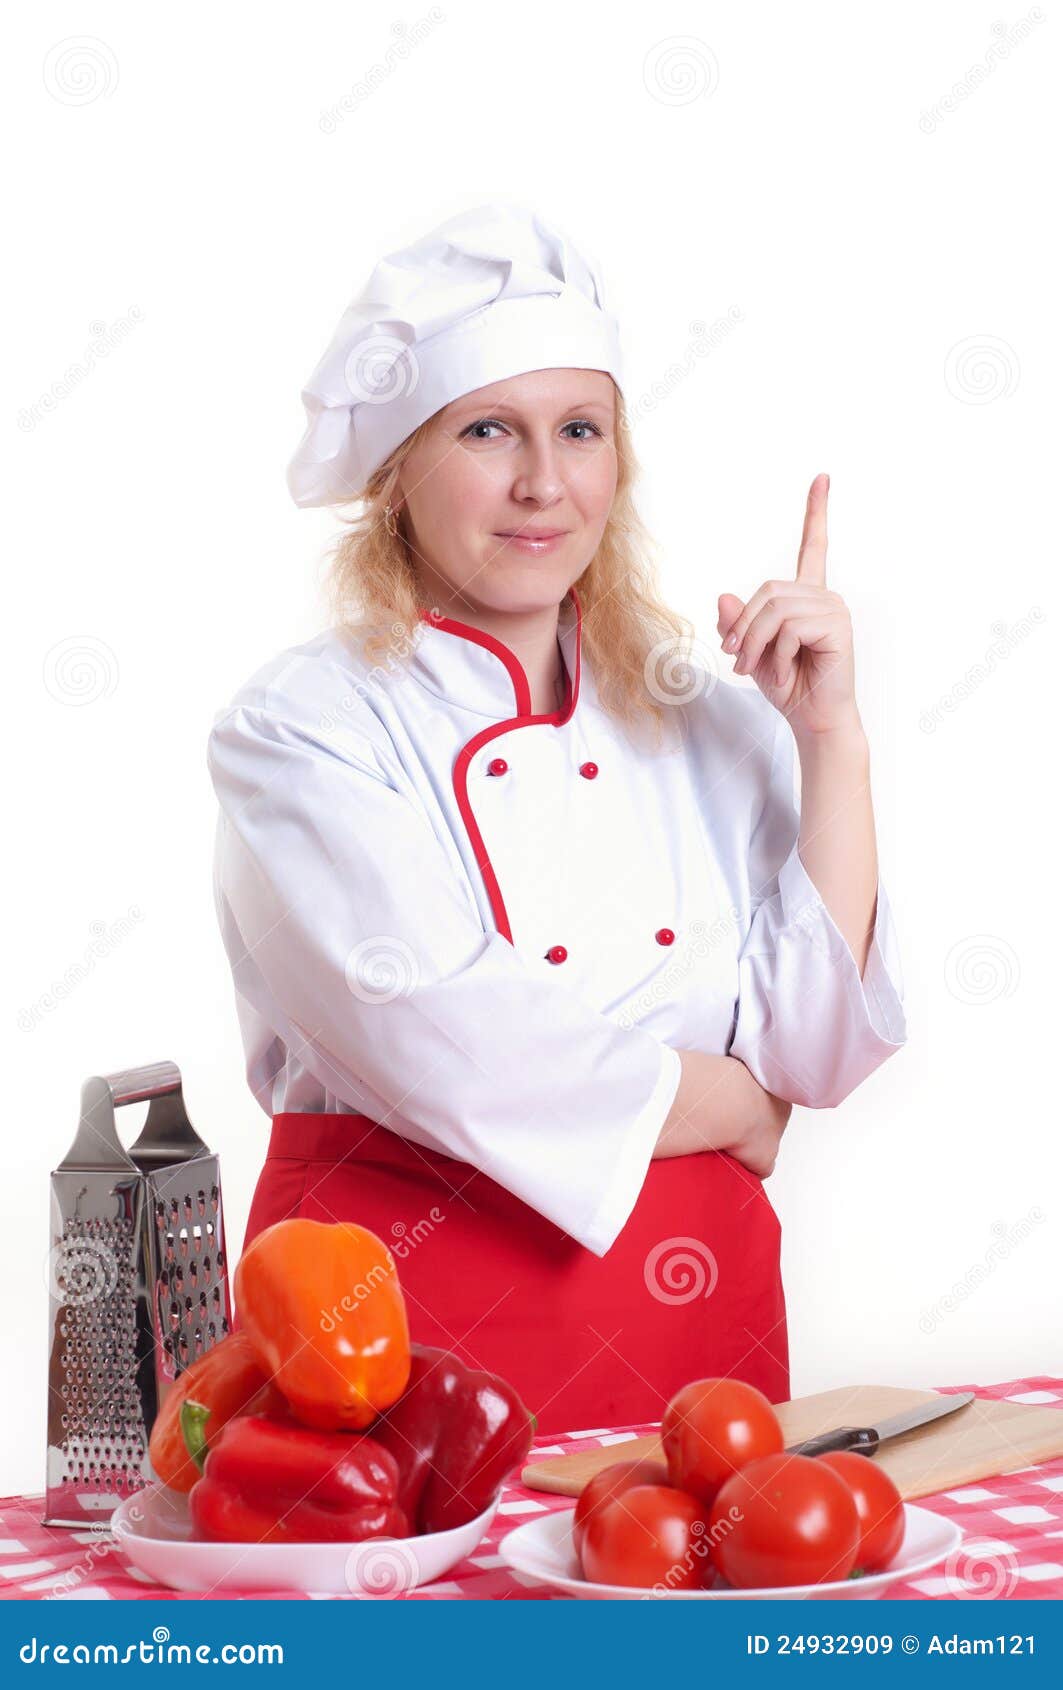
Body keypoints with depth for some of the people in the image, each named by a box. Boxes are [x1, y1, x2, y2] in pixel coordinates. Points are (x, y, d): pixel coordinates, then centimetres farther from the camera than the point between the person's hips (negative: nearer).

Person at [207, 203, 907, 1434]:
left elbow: (821, 1048, -1)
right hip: (409, 1326, -4)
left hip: (691, 1320, 4)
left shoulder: (700, 716, 7)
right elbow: (449, 1056, -17)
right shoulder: (298, 730, -6)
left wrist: (830, 735, -7)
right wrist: (723, 1105, -4)